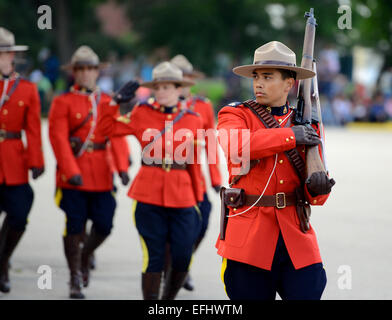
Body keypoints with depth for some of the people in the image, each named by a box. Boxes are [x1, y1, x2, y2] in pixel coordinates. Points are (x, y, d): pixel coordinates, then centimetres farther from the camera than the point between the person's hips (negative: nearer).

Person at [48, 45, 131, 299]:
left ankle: (86, 256, 30)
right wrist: (71, 171, -20)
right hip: (73, 175, -3)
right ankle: (75, 280, 10)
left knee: (104, 225, 0)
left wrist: (122, 167, -11)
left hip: (102, 174, 3)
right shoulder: (63, 102, 0)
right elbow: (58, 138, -9)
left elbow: (117, 137, 4)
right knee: (75, 226, -3)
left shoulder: (108, 102, 11)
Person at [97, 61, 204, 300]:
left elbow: (195, 162, 11)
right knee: (154, 257, -3)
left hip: (182, 197, 1)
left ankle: (169, 298, 22)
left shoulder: (193, 120, 8)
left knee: (183, 258, -1)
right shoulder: (142, 114, 6)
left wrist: (198, 198, 11)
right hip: (149, 195, -1)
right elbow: (108, 127, 12)